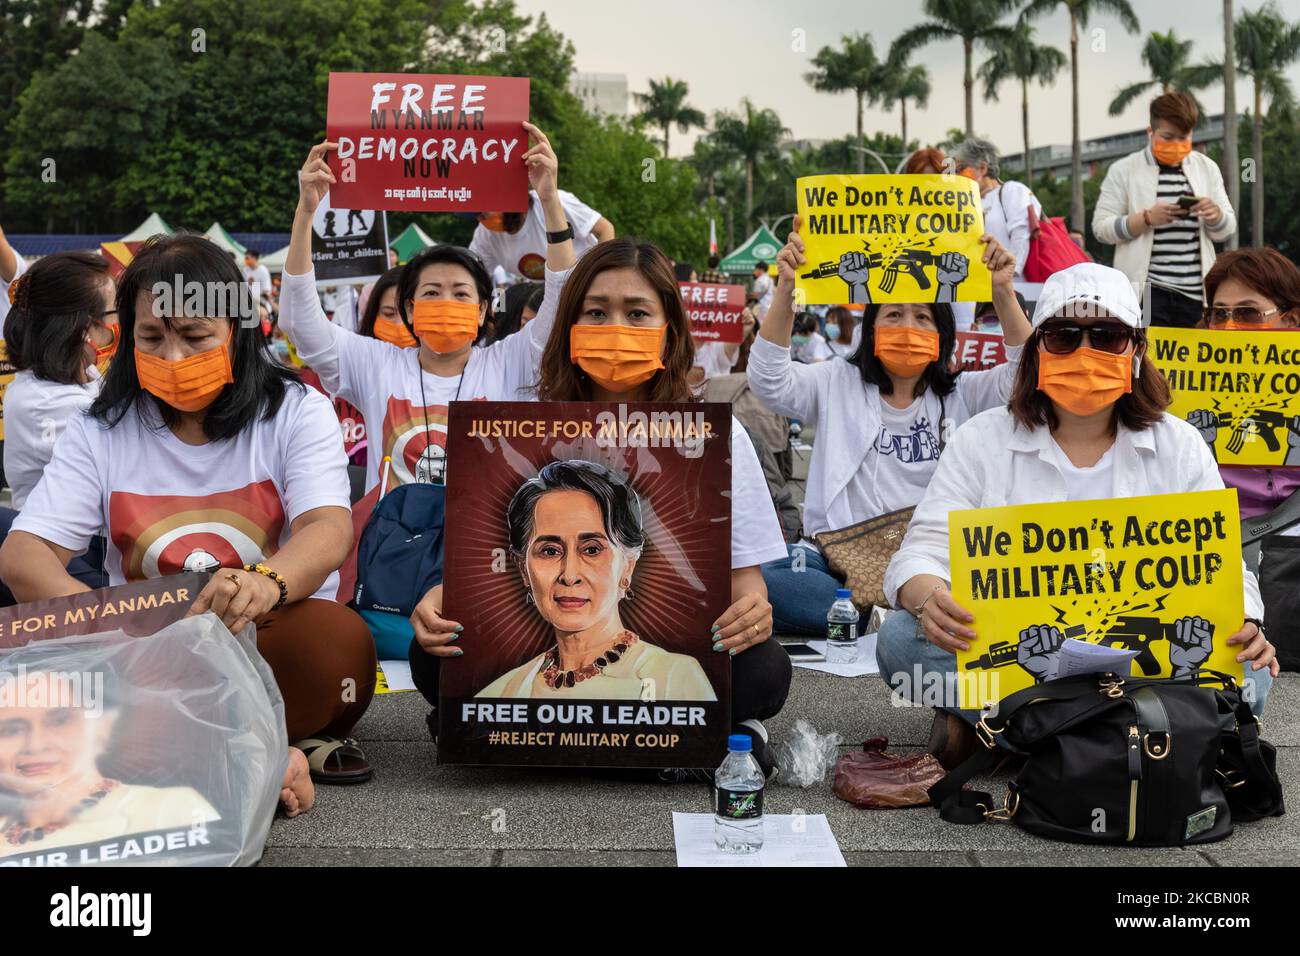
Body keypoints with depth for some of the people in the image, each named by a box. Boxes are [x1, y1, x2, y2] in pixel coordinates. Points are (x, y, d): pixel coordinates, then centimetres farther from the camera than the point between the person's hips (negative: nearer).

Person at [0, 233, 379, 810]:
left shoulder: (296, 412, 1)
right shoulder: (101, 432, 7)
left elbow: (329, 533, -16)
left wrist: (265, 582, -42)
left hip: (269, 638, -2)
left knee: (338, 639, -35)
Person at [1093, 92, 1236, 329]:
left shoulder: (1207, 167, 12)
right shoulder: (1123, 170, 1)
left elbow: (1226, 230, 14)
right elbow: (1101, 228, -5)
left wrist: (1215, 214, -9)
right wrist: (1147, 218, -19)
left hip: (1195, 291, 4)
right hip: (1145, 290, -4)